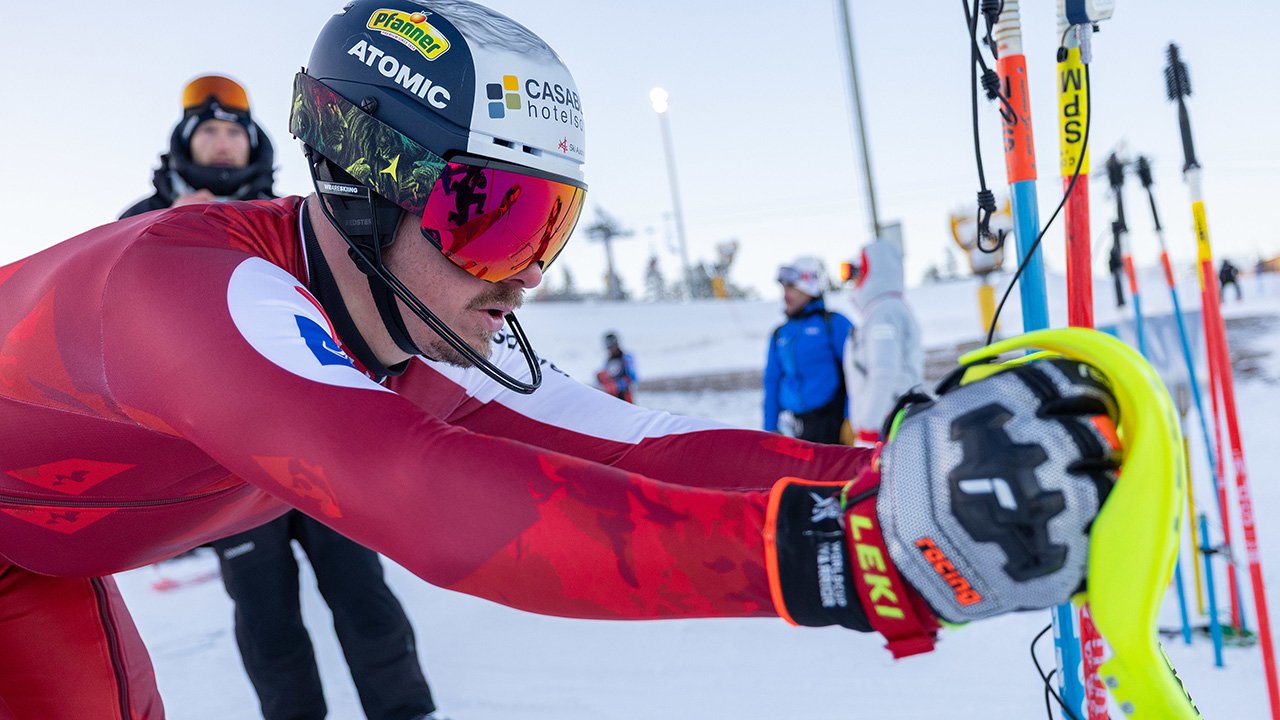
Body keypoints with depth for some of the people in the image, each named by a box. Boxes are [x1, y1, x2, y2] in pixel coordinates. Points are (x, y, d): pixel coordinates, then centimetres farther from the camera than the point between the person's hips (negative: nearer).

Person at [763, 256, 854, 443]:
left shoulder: (834, 323, -2)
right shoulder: (780, 334, 14)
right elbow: (772, 384, 16)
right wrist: (770, 430, 12)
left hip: (833, 423, -5)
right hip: (801, 427, 5)